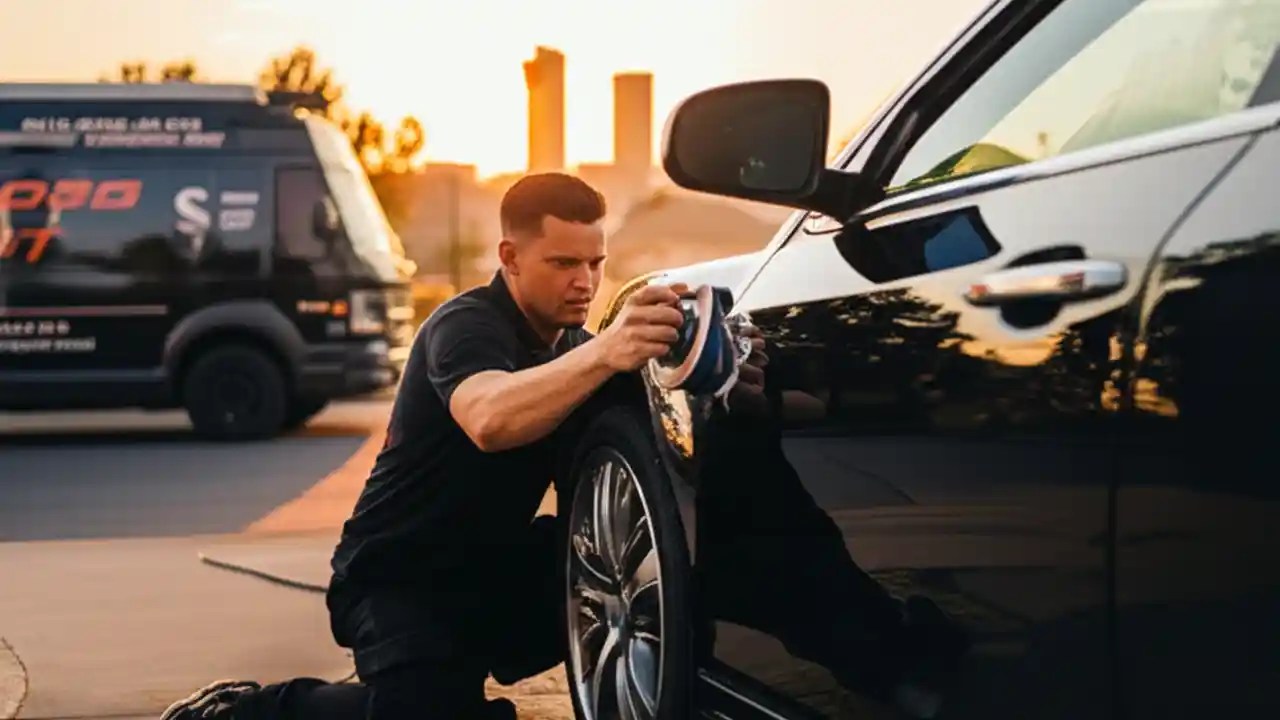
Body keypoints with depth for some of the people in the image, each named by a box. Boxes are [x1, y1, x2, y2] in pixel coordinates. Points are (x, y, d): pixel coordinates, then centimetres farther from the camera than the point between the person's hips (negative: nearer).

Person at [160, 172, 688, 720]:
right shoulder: (465, 325, -19)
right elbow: (489, 420, -43)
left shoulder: (571, 341, 5)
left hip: (491, 568, 7)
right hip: (400, 577, -7)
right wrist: (603, 354, -58)